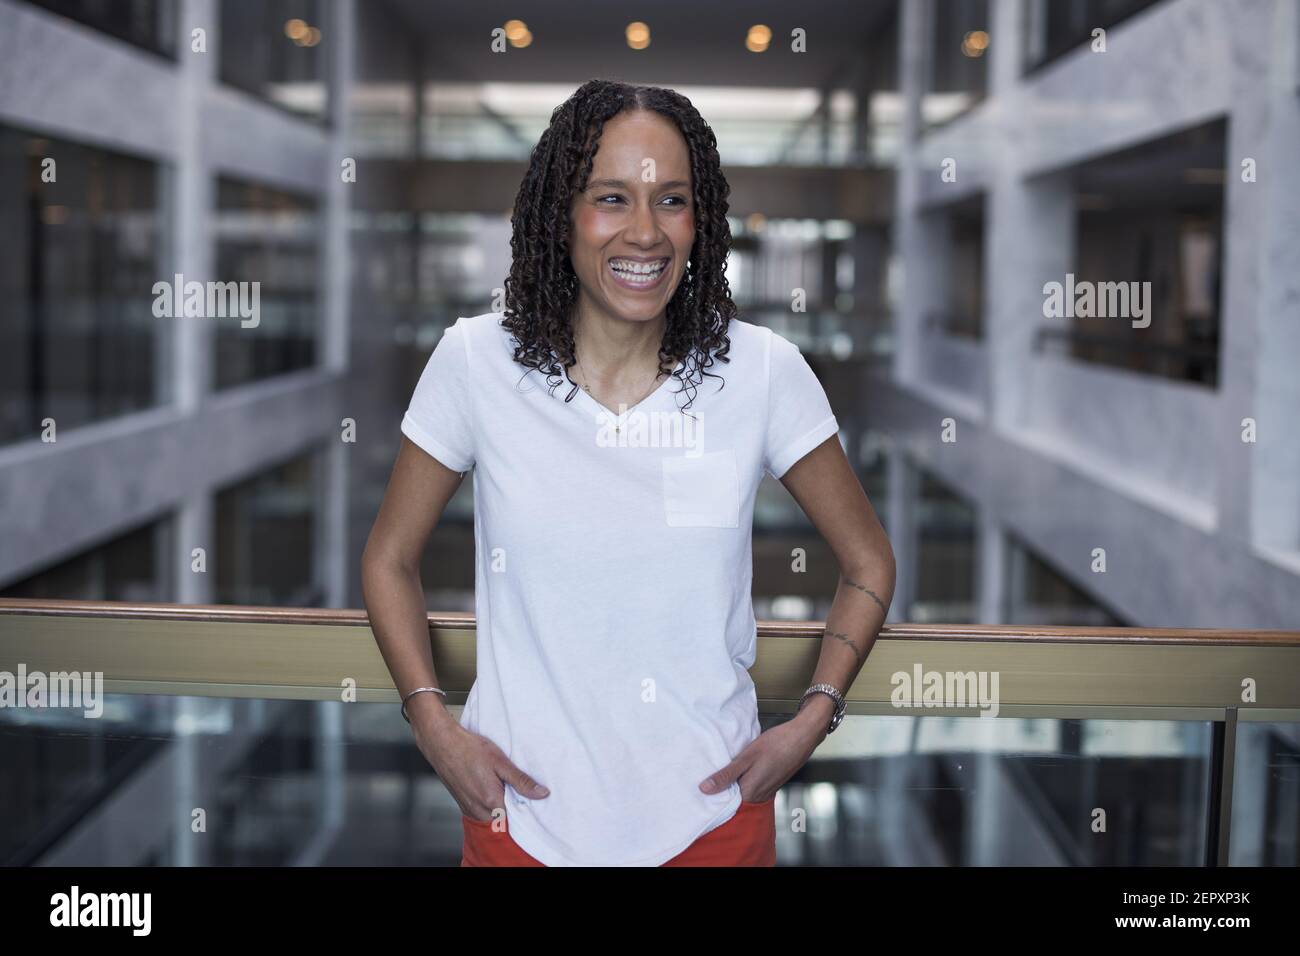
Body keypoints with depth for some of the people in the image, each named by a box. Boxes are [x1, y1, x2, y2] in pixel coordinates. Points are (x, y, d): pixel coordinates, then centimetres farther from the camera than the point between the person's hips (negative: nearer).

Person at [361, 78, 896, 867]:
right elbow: (390, 559, 3)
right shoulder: (477, 361, -8)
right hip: (525, 811, 0)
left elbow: (868, 563, 3)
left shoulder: (764, 372, -8)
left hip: (713, 813, 0)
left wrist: (813, 722, -7)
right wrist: (434, 724, -8)